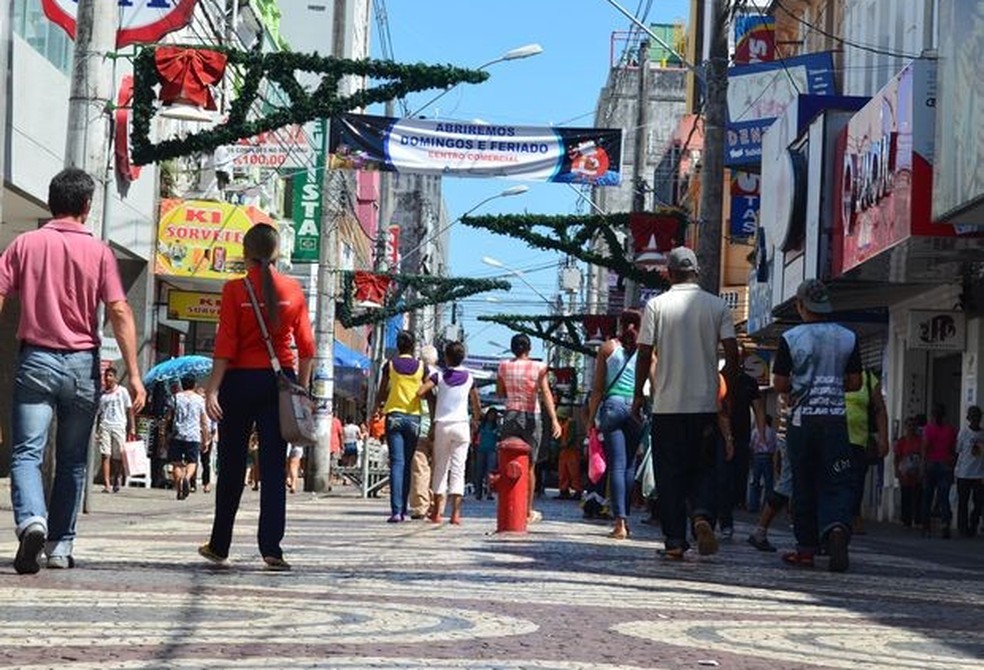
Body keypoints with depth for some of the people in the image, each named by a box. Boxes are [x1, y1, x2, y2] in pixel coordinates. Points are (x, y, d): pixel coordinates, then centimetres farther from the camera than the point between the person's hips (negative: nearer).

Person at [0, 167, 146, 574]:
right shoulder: (98, 251, -1)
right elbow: (119, 313, -7)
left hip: (35, 360, 0)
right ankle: (60, 546, 17)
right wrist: (133, 375, -7)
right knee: (72, 461, 13)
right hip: (82, 364, 1)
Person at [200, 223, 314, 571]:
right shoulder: (293, 290, 2)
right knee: (274, 467, 1)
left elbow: (226, 345, -10)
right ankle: (271, 548, -6)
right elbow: (306, 346, 3)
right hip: (280, 381, 2)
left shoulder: (235, 290, -5)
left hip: (241, 380, -1)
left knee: (232, 466, 9)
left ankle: (220, 546, 18)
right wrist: (302, 386, 12)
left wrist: (213, 388, -9)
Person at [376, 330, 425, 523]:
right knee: (407, 464, 9)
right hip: (414, 417, 1)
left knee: (397, 463, -6)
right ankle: (403, 510, 11)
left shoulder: (390, 365, 2)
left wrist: (380, 405, 29)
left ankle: (396, 510, -17)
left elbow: (381, 395, 7)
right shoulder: (421, 366, 2)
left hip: (394, 415, -1)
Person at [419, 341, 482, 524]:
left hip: (442, 425, 0)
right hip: (461, 425, 0)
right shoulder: (469, 377, 5)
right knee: (458, 468, -2)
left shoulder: (439, 376, -1)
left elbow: (421, 392, -15)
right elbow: (477, 406, 13)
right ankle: (455, 513, -10)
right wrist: (475, 420, 30)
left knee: (440, 468, 10)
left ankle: (437, 511, 10)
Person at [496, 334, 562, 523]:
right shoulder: (538, 367, -5)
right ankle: (528, 511, 11)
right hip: (531, 417, -1)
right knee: (529, 466, 8)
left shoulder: (504, 366, 2)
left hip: (510, 415, 1)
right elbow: (546, 393, -14)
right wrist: (554, 419, -20)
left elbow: (499, 393, 9)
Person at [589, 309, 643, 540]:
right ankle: (625, 518, 14)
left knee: (616, 465, -4)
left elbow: (598, 388, 5)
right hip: (636, 408, 1)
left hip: (612, 406, -1)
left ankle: (620, 523, -13)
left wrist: (592, 417, 9)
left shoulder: (608, 347, 7)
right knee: (629, 464, 12)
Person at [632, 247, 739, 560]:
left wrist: (638, 395, 7)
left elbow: (645, 353, -3)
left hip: (667, 405, -1)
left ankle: (675, 542, 3)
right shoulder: (717, 306, 2)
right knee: (704, 469, 11)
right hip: (706, 403, 1)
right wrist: (727, 388, 14)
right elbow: (732, 352, -2)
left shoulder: (656, 305, -1)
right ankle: (703, 515, -16)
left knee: (669, 474, 5)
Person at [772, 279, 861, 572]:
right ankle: (837, 527, -27)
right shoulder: (848, 338, 4)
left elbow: (779, 384, -3)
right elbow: (855, 383, 7)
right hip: (836, 418, 1)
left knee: (804, 485, 8)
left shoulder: (790, 338, -5)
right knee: (837, 483, 0)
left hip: (802, 419, -1)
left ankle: (806, 548, 10)